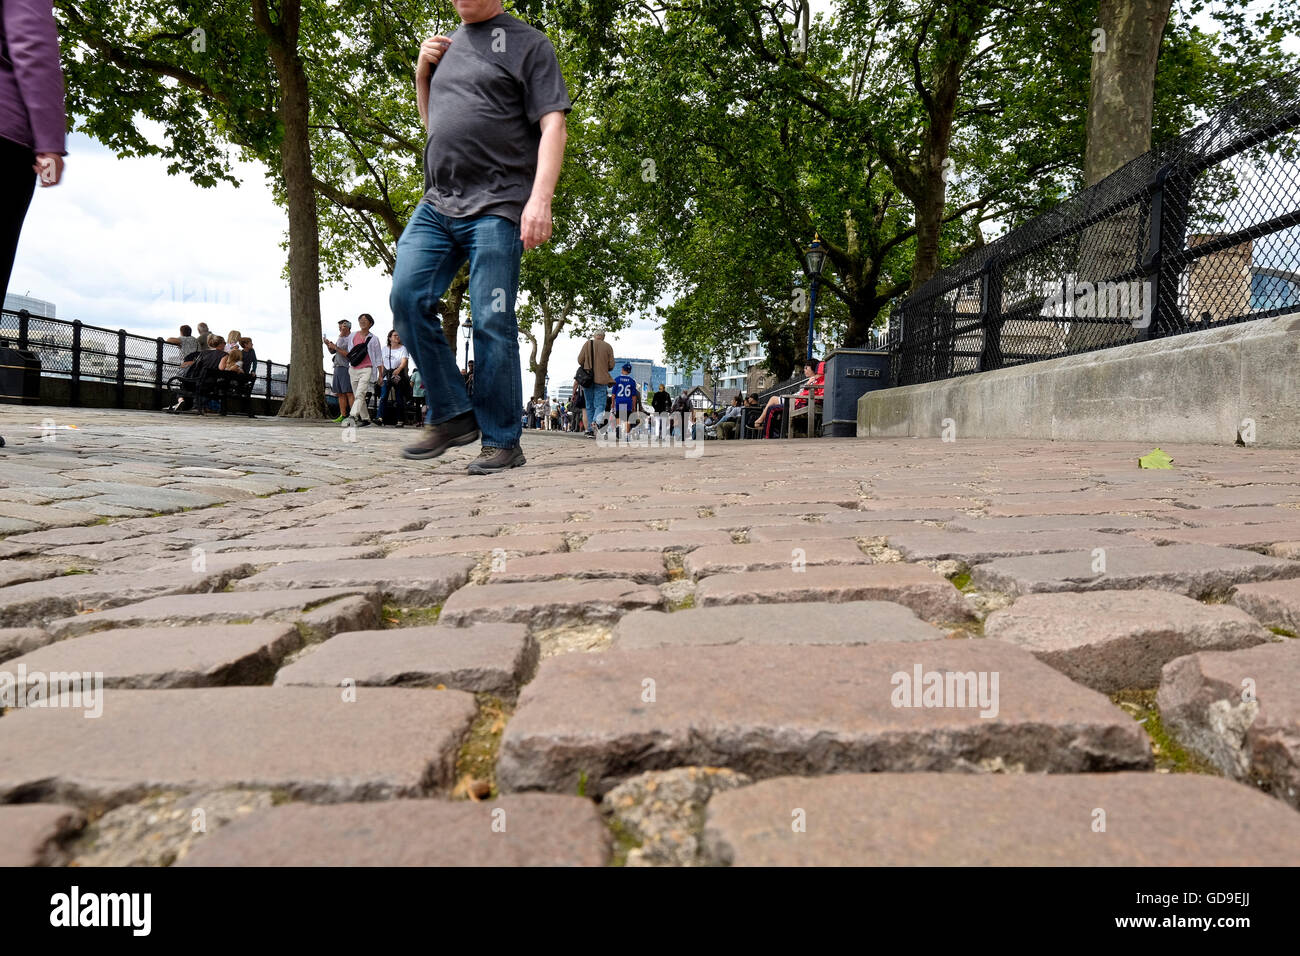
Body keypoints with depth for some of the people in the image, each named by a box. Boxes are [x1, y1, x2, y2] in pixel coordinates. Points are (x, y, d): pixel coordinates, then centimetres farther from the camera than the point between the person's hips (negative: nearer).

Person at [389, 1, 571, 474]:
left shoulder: (528, 44, 5)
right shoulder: (448, 46, 24)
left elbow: (552, 126, -6)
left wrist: (540, 198, -20)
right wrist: (422, 74, 15)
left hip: (497, 204, -6)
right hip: (436, 203, 6)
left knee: (491, 321, -10)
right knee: (407, 298, -9)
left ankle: (501, 441, -2)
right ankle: (452, 415, 1)